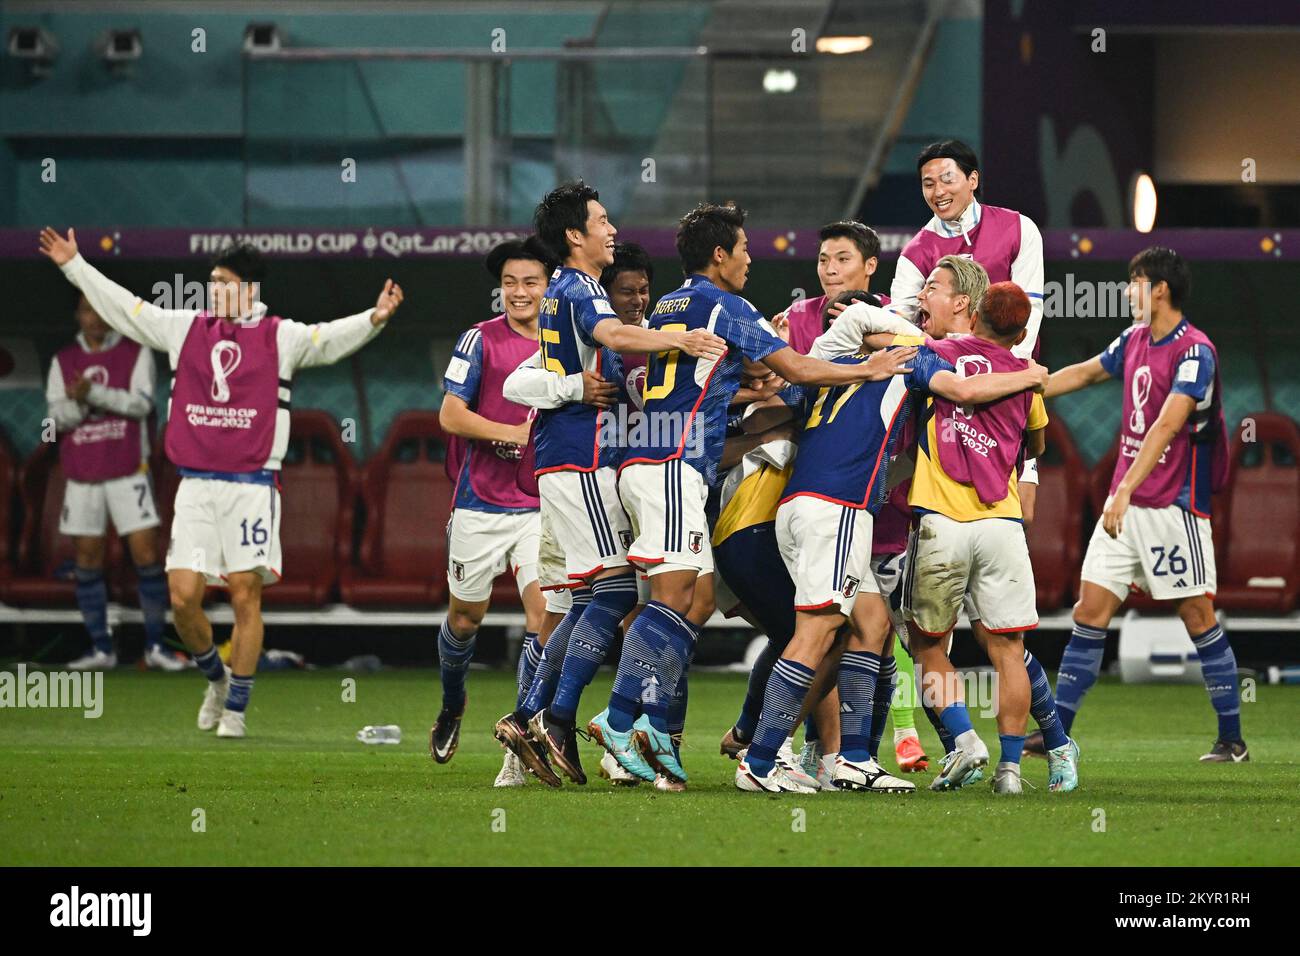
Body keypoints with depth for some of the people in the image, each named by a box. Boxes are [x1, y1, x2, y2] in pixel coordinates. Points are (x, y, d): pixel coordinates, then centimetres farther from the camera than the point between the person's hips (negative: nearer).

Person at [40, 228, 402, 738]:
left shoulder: (280, 336, 1)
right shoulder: (186, 328, 10)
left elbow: (330, 339, -13)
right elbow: (124, 308, 17)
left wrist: (373, 319, -31)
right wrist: (75, 266, 17)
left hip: (252, 485, -3)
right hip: (196, 485, 3)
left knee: (245, 595, -3)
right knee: (183, 596, -3)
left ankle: (236, 709, 8)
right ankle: (216, 678, 23)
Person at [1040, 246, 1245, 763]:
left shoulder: (1196, 352, -15)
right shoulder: (1135, 340, 10)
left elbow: (1166, 425, -25)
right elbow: (1083, 373, 26)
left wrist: (1127, 489, -33)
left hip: (1174, 507, -7)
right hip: (1123, 504, 7)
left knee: (1197, 615, -2)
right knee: (1091, 609, 2)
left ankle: (1232, 739, 6)